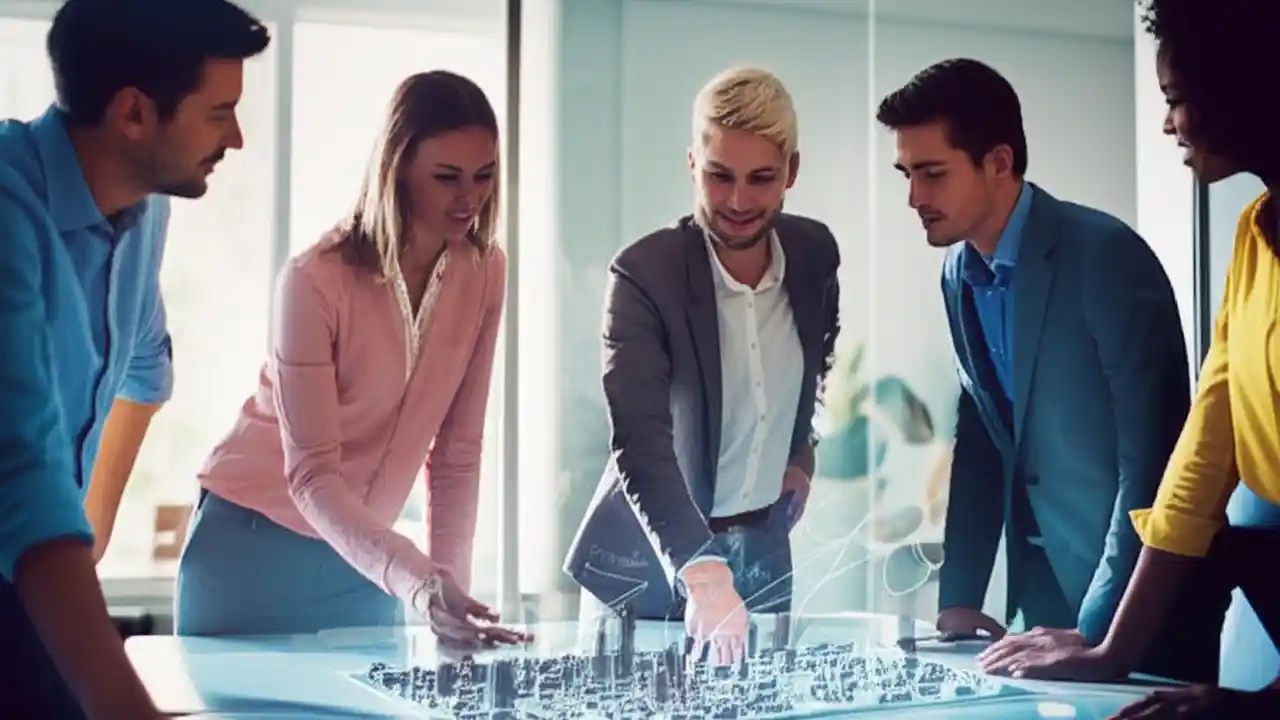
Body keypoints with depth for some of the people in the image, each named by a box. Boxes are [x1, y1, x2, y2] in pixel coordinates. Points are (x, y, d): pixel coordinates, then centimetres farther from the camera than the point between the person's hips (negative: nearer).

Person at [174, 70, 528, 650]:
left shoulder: (484, 270, -7)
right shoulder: (316, 279, -21)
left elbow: (457, 451, -1)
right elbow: (311, 474, -24)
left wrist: (450, 582, -8)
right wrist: (416, 582, -36)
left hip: (362, 549, 4)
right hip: (252, 545, -4)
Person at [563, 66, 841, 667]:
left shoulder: (815, 253, -5)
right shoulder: (643, 274, -22)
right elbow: (640, 444, -31)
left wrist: (801, 451, 7)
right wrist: (701, 571, -43)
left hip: (764, 554, 5)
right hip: (649, 564, -4)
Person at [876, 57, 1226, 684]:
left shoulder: (1106, 255, -19)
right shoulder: (959, 275, 3)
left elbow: (1150, 457, -21)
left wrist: (1093, 628, -22)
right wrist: (957, 596, 3)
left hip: (1140, 602, -6)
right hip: (1043, 591, 6)